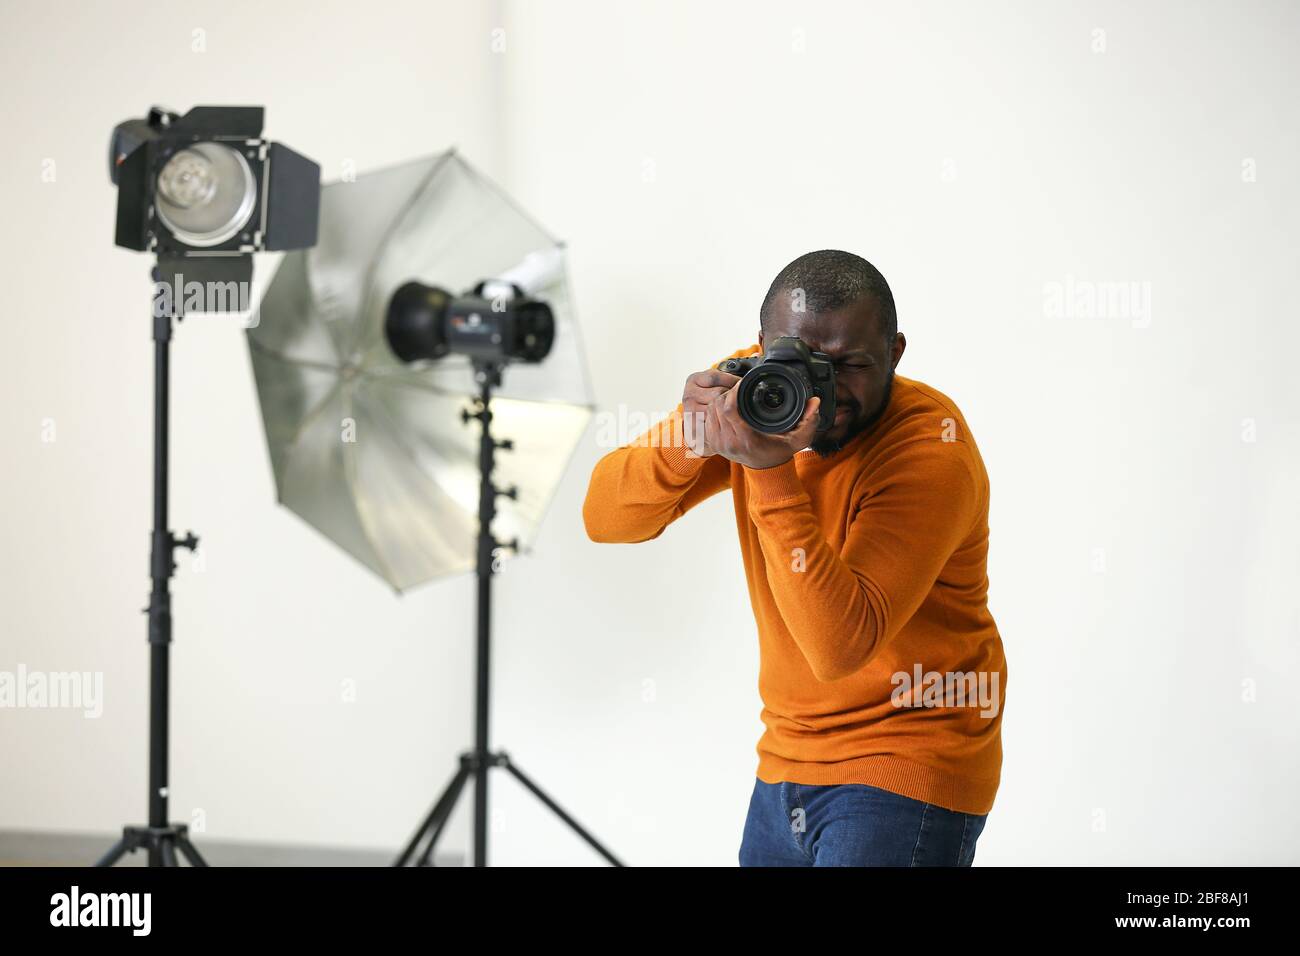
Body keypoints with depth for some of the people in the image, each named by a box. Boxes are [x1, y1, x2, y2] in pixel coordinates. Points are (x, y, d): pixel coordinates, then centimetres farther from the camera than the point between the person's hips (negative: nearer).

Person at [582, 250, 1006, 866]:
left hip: (905, 775, -6)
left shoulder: (932, 451, -21)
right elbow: (605, 521, -5)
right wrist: (690, 440, -24)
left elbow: (841, 644, -29)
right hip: (787, 759, 6)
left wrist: (770, 472, -32)